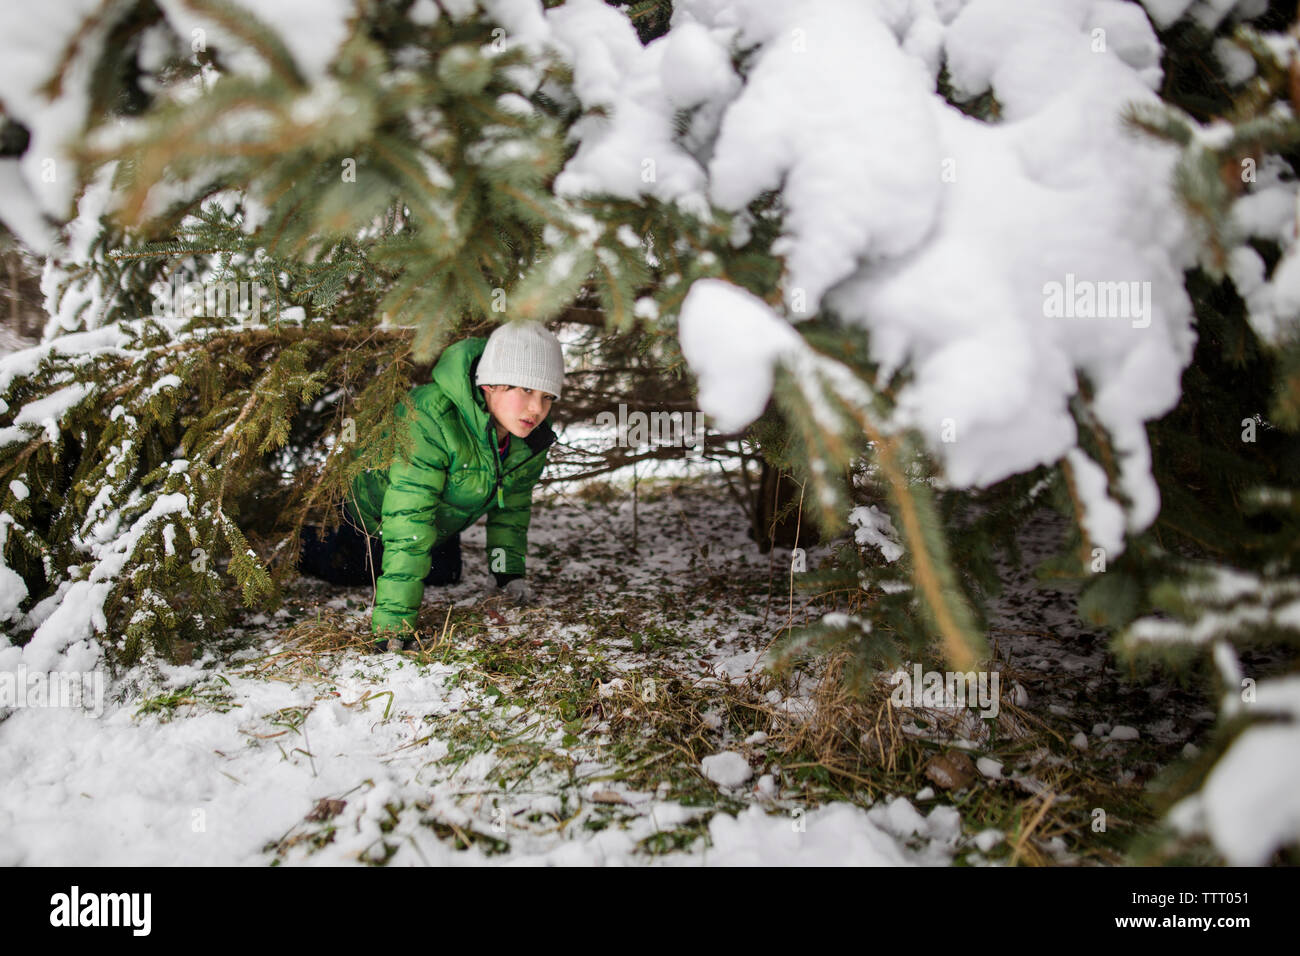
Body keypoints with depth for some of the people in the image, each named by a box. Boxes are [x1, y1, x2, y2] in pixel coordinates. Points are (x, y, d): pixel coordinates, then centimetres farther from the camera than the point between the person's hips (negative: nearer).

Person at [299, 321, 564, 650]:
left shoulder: (533, 433, -25)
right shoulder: (430, 417, -48)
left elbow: (513, 502, -4)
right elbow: (408, 523, -50)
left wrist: (509, 573, -3)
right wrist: (393, 624, -52)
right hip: (374, 508, -6)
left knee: (444, 575, 23)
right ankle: (303, 540, 43)